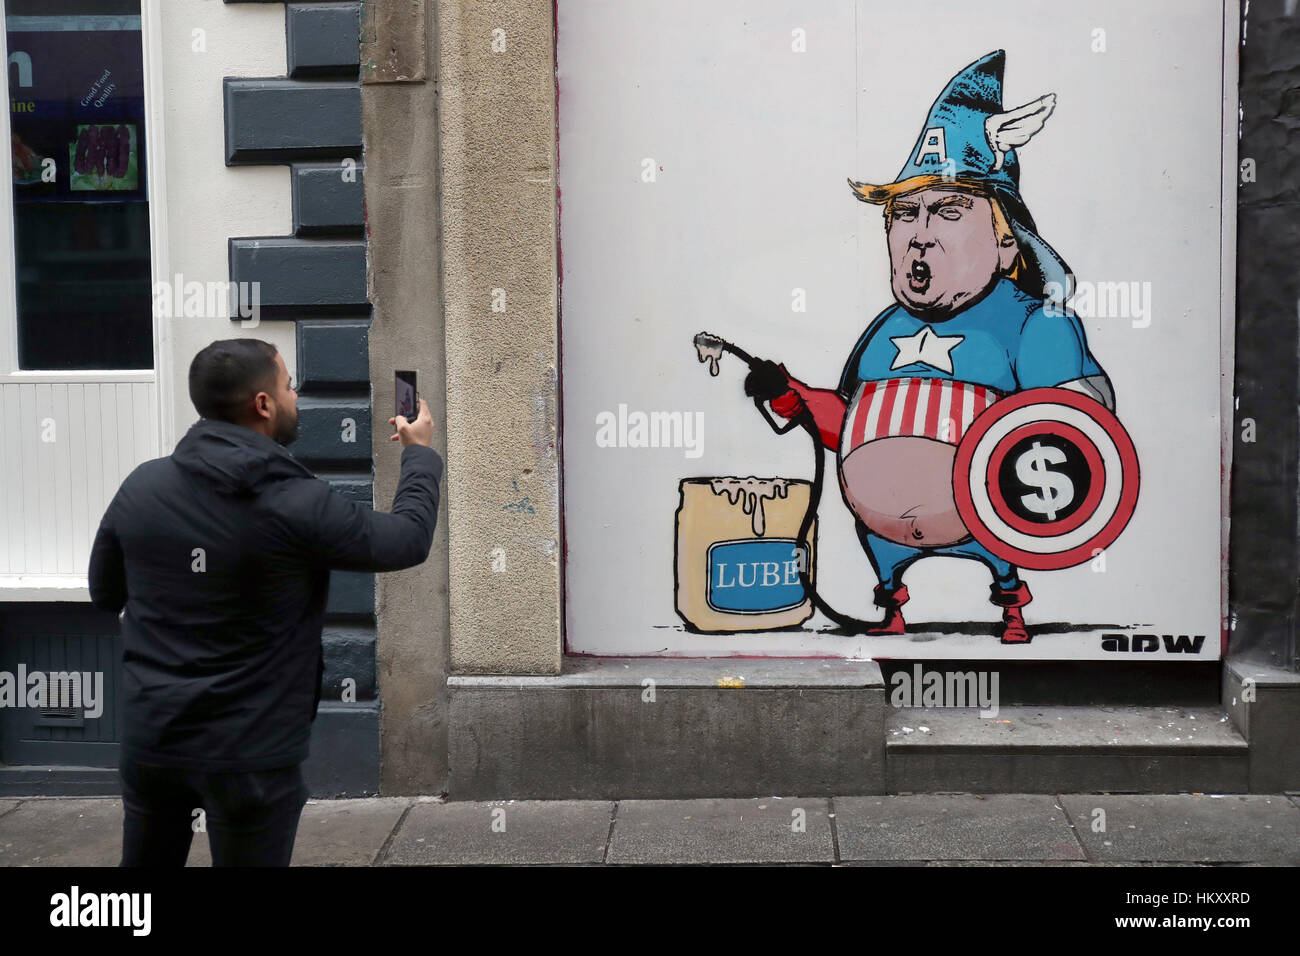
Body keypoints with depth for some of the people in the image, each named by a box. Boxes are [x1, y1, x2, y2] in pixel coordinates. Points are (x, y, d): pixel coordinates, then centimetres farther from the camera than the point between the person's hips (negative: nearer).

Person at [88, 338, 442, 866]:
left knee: (148, 858, 21)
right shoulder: (300, 505, -18)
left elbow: (104, 593, 11)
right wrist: (420, 454, 13)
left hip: (149, 738, 4)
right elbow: (410, 539, -3)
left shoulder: (141, 486, -5)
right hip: (249, 753, -4)